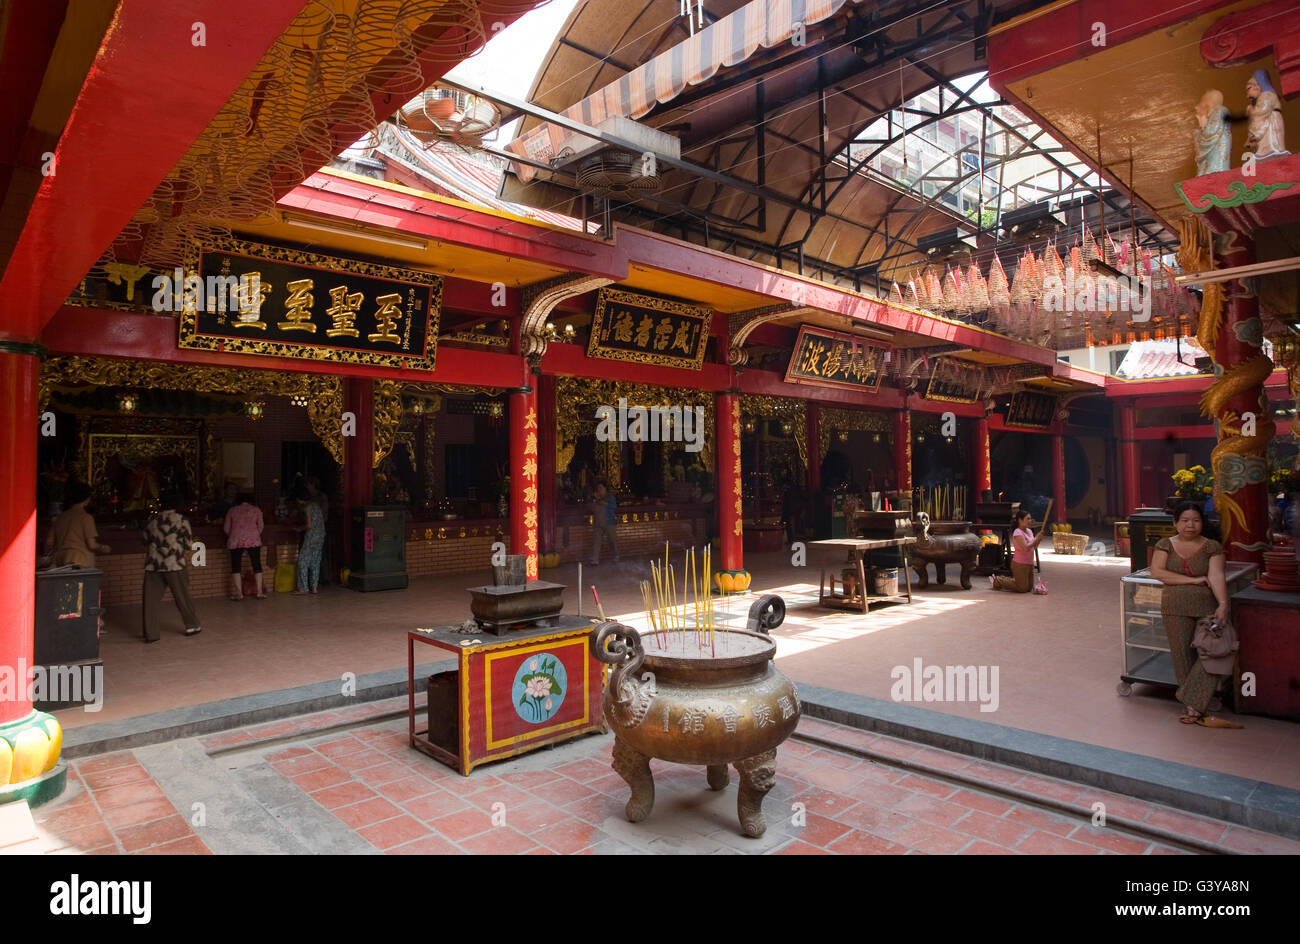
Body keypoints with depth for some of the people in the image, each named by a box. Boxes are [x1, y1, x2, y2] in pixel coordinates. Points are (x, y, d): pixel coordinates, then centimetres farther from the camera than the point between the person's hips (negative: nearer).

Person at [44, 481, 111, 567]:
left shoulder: (60, 518, 13)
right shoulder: (85, 517, -4)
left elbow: (49, 543, 16)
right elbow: (92, 545, -9)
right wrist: (104, 548, 10)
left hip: (60, 563, 6)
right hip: (80, 564, -6)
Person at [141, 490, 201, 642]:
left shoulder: (151, 521, 8)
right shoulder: (181, 520, -3)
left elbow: (145, 543, 18)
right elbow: (189, 543, -1)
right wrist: (185, 552, 19)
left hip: (152, 565, 3)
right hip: (174, 564, -3)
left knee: (150, 599, 5)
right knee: (182, 596, 10)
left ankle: (150, 634, 6)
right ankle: (192, 626, 22)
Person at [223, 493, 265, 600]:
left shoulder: (232, 510, 14)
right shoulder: (256, 510, 12)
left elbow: (226, 528, 13)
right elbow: (260, 526, 7)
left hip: (235, 541, 0)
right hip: (253, 540, 0)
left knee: (235, 566, 7)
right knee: (257, 565, 5)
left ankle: (239, 593, 6)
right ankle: (260, 592, 5)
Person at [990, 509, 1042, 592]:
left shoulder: (1029, 531, 9)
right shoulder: (1017, 533, -17)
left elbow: (1034, 546, 13)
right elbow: (1026, 547, -27)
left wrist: (1039, 539, -4)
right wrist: (1037, 539, -22)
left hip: (1030, 564, 9)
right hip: (1020, 564, -9)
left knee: (1029, 588, 15)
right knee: (1023, 588, -5)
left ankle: (1002, 579, 25)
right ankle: (996, 581, 8)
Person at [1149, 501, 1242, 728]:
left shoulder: (1212, 547, 7)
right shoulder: (1165, 545, 8)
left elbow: (1216, 576, -7)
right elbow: (1157, 572, -5)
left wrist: (1223, 604, -21)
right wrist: (1193, 580, -10)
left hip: (1208, 606, 0)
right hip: (1176, 609, 0)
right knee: (1183, 657, -1)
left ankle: (1192, 706, -5)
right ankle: (1195, 710, 9)